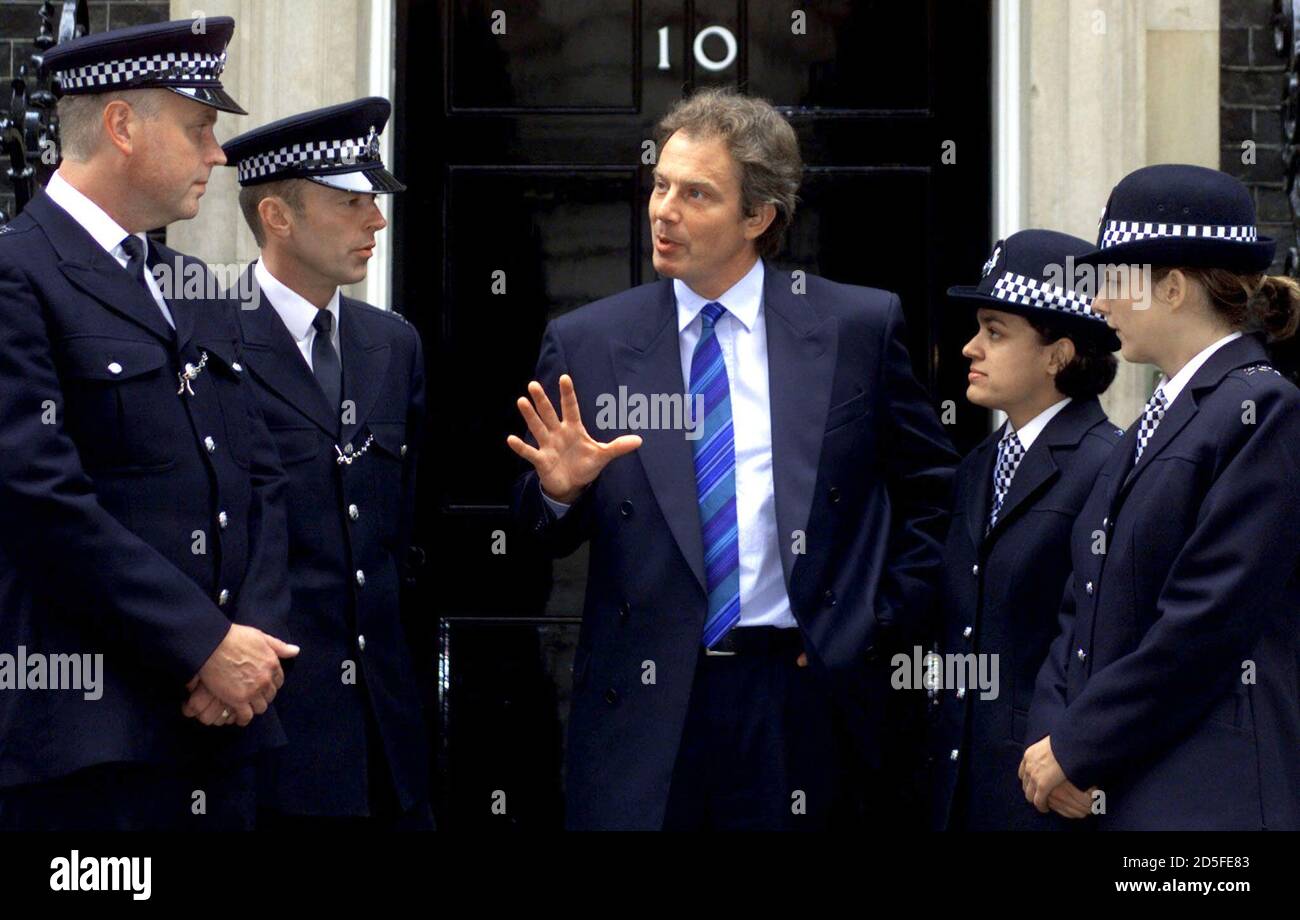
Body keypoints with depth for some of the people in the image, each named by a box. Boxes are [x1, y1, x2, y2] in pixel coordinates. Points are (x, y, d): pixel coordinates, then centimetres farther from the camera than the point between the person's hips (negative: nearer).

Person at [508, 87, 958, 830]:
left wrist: (876, 628, 4)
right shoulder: (586, 344, 3)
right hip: (644, 709, 0)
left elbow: (932, 494, 11)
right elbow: (547, 539, 8)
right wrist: (558, 489, -13)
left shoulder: (860, 326, 2)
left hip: (801, 700, 0)